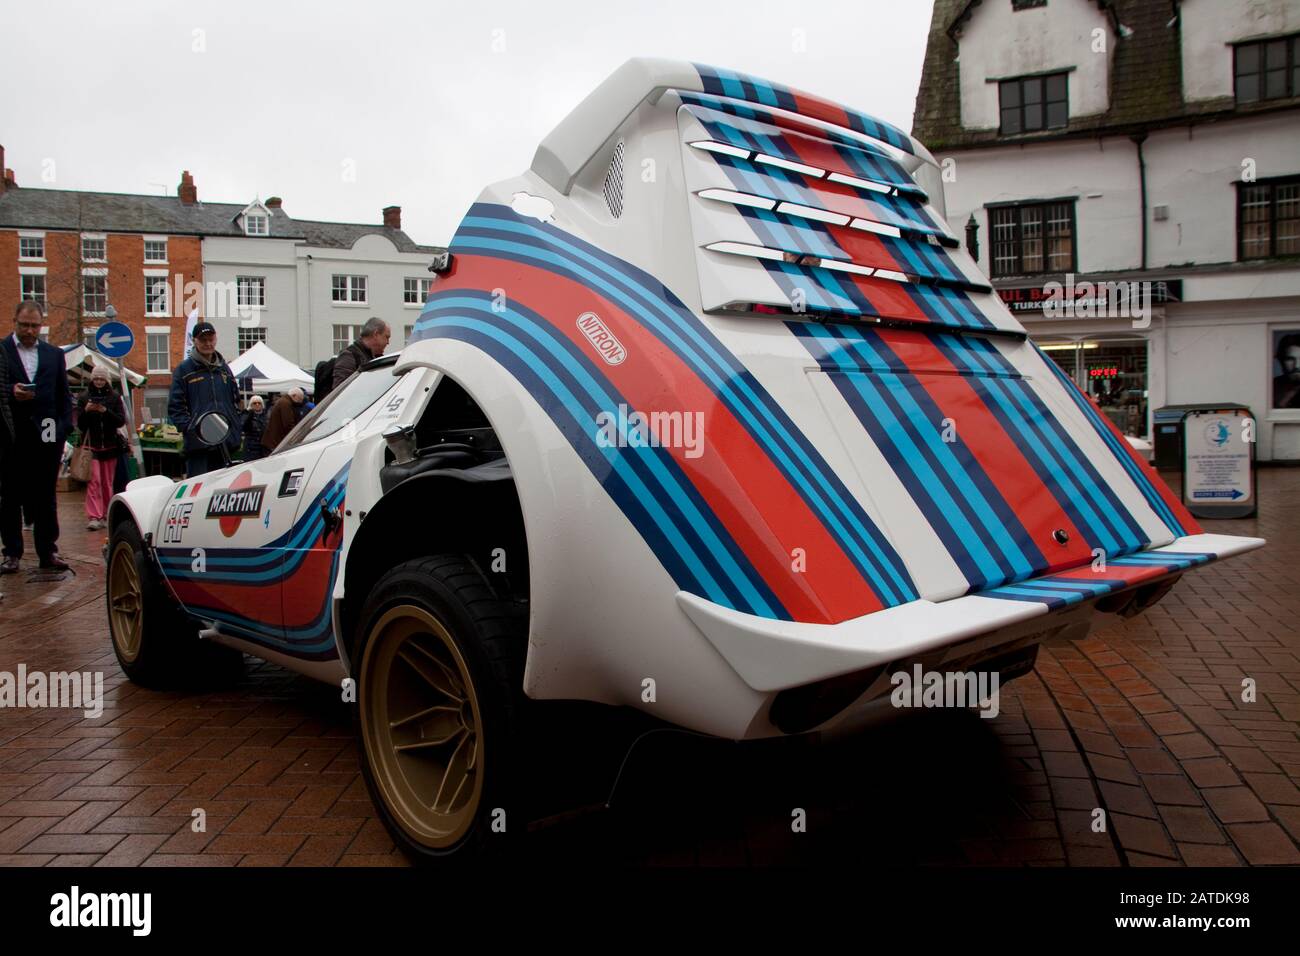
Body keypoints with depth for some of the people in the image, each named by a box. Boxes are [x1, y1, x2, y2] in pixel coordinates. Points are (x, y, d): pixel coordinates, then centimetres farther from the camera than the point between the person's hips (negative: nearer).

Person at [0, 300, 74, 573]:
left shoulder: (54, 354, 12)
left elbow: (64, 395, 12)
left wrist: (64, 428, 2)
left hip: (46, 437, 2)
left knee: (46, 498, 6)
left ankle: (48, 552, 11)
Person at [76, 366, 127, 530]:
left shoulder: (114, 397, 6)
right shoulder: (85, 398, 6)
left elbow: (121, 421, -2)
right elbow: (80, 424, 2)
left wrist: (105, 411, -17)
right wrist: (86, 411, -16)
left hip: (110, 445, 1)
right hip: (91, 444, -1)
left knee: (108, 482, 6)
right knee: (94, 481, -11)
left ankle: (106, 515, 14)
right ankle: (94, 517, -16)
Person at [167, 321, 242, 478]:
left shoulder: (224, 368, 17)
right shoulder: (183, 370, 3)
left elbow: (236, 401, 21)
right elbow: (175, 407, -1)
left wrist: (237, 432, 10)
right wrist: (190, 428, -15)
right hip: (198, 442, -5)